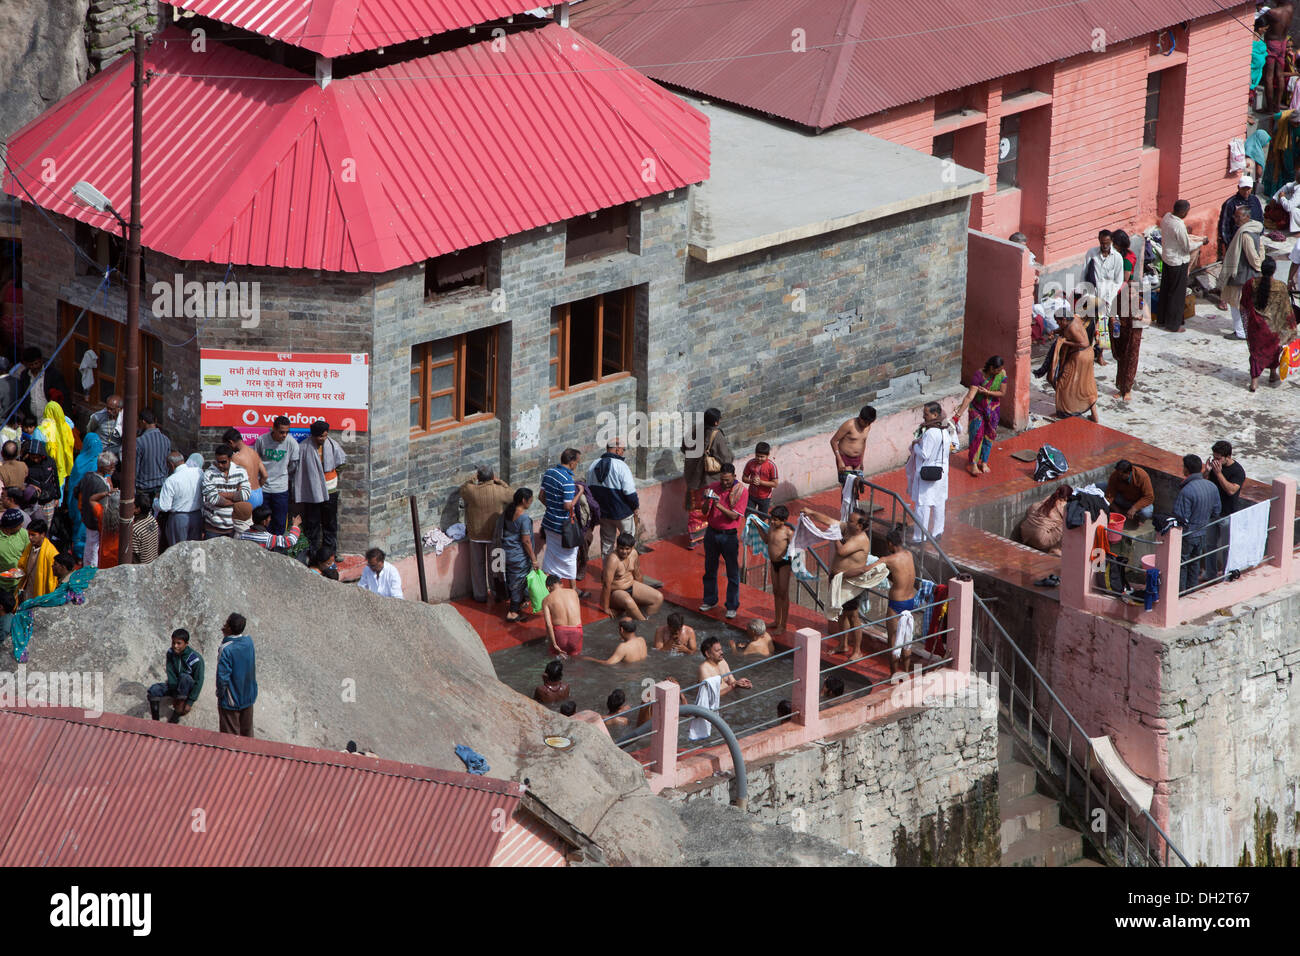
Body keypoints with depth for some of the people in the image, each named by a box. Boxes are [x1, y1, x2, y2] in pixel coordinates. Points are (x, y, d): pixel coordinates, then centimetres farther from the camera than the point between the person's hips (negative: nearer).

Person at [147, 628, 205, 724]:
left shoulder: (196, 659, -22)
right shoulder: (171, 653, -8)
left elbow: (199, 682, -20)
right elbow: (171, 674, -12)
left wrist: (190, 702, -22)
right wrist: (174, 697, -20)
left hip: (189, 689, -4)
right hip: (175, 687, 4)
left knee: (184, 677, -38)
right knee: (153, 690, -22)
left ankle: (177, 714, -32)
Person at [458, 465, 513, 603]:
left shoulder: (471, 490, -17)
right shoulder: (499, 491, -17)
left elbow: (461, 489, 7)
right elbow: (513, 495, 5)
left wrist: (472, 480, 16)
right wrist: (499, 481, 7)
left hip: (476, 534, 0)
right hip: (494, 535, 0)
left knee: (478, 566, 15)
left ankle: (480, 595, 23)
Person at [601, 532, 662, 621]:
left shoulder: (633, 554, -5)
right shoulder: (613, 560, -28)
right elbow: (606, 584, -27)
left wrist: (643, 592, 24)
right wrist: (606, 608, -25)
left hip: (631, 585, 8)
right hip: (615, 592, -8)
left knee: (659, 598, -7)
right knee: (629, 602, -40)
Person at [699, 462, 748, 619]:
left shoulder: (741, 491, -11)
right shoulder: (714, 487, -1)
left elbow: (734, 516, -16)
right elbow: (706, 513, -1)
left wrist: (719, 506, -30)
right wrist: (707, 501, -22)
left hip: (729, 535, -4)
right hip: (712, 533, 4)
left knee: (733, 573, 1)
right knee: (710, 569, 15)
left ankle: (732, 606, 10)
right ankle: (710, 601, 31)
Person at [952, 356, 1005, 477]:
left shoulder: (1002, 374, -15)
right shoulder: (979, 375, -28)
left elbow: (1002, 393, -9)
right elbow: (969, 397, -32)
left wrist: (987, 392, -26)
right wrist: (958, 414, -36)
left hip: (993, 409, 4)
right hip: (978, 408, -4)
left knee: (989, 435, 12)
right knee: (977, 435, -3)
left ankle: (984, 462, 27)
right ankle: (973, 464, 8)